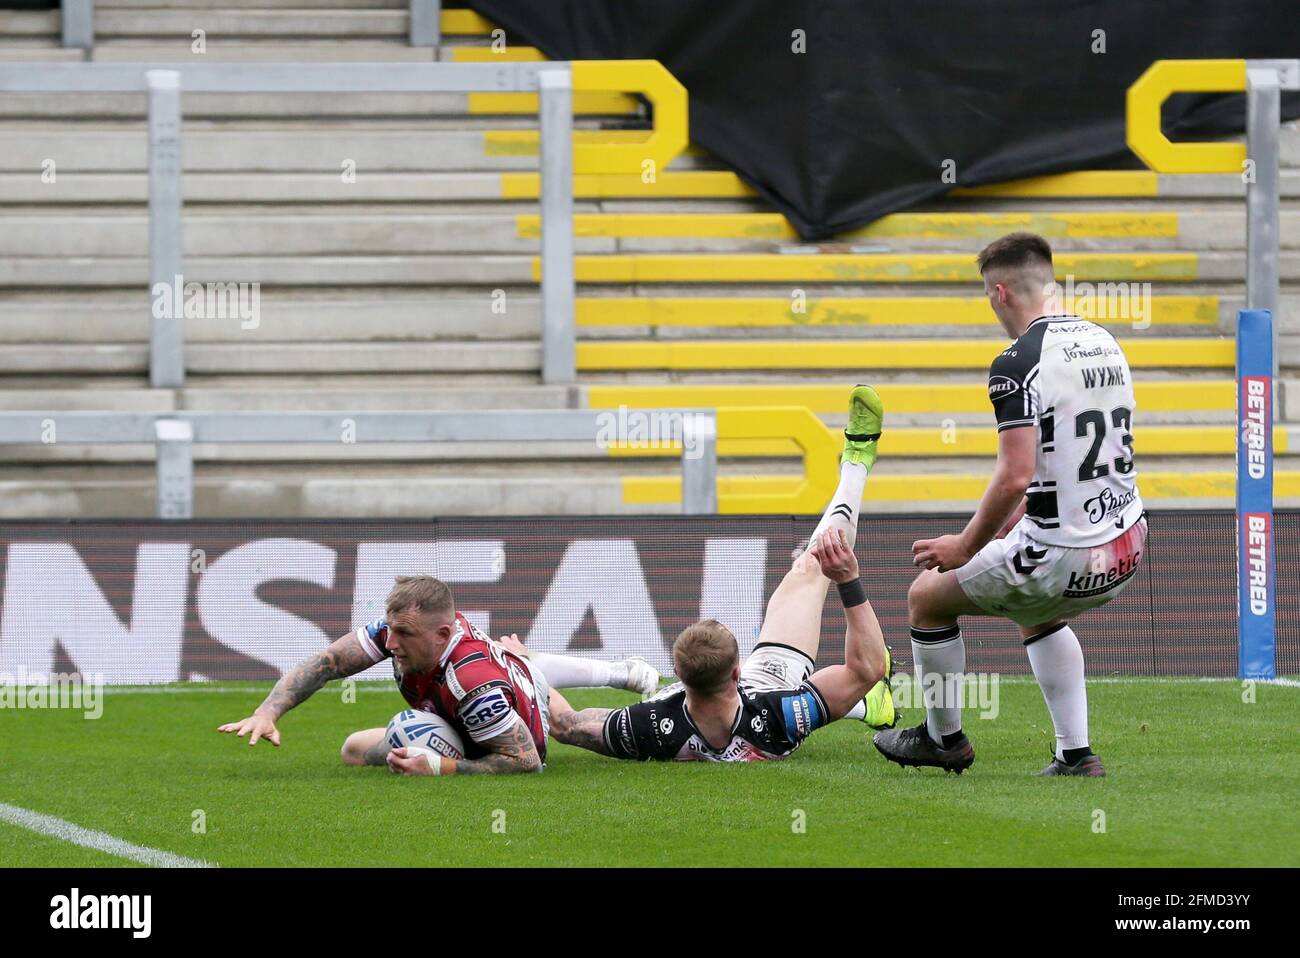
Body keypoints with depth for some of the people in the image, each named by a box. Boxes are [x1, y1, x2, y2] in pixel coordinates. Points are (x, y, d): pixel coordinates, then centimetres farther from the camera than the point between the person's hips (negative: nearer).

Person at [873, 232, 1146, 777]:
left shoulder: (1018, 363, -17)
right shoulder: (1104, 344, 9)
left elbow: (1015, 477, -23)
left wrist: (966, 548, -8)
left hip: (1061, 559, -8)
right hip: (1126, 551, 8)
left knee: (927, 595, 17)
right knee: (1039, 615, 37)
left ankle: (944, 738, 31)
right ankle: (1075, 753, 28)